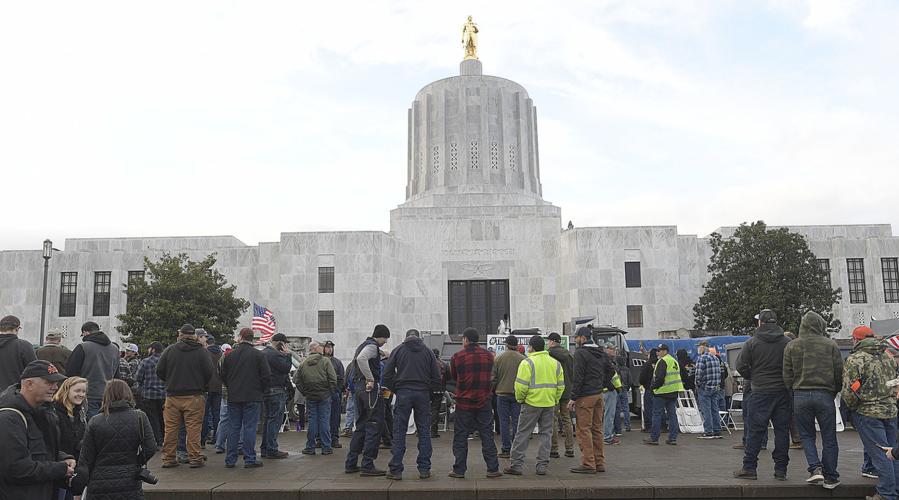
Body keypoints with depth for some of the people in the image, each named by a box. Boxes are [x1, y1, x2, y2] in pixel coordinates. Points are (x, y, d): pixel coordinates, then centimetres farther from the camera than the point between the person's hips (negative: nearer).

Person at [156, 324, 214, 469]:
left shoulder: (169, 350, 2)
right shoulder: (202, 352, -4)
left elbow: (159, 371, 4)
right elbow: (210, 373, -5)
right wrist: (203, 386, 14)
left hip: (172, 396, 2)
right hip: (194, 397, -2)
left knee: (170, 428, 9)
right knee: (193, 428, 1)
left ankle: (168, 458, 15)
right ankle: (195, 458, 3)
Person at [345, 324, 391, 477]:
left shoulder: (362, 345, 22)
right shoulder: (372, 346, -9)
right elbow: (361, 359, -28)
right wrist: (370, 379, -23)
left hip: (358, 388, 10)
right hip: (370, 389, -10)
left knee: (361, 426, 15)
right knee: (374, 426, -5)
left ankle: (351, 464, 16)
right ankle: (367, 465, -6)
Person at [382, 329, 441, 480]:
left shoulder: (398, 350, 6)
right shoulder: (427, 351, 10)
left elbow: (387, 374, 0)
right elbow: (437, 378, 6)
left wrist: (395, 390, 10)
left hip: (403, 394, -1)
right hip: (423, 394, 1)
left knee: (399, 432, 2)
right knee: (424, 432, 8)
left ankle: (395, 470, 1)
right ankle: (424, 469, 8)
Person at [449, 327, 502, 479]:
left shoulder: (457, 357, -6)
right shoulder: (488, 355, 2)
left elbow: (454, 377, 7)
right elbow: (490, 375, 8)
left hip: (464, 402, -2)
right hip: (484, 402, 2)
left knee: (460, 437, 6)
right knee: (487, 435, 8)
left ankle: (459, 470, 8)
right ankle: (493, 469, 8)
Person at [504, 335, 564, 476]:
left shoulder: (527, 362, -9)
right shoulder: (555, 363, 9)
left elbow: (521, 386, -14)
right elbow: (561, 386, 10)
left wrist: (520, 399, 1)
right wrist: (554, 401, 16)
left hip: (532, 403, -5)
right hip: (549, 404, 5)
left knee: (522, 434, 3)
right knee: (546, 434, 11)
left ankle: (516, 465, 5)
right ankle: (542, 466, 12)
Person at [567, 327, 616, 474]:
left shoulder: (580, 353, -12)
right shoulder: (601, 353, 13)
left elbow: (578, 377, -16)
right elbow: (611, 371, 17)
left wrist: (573, 398, -14)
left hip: (585, 397, -8)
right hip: (599, 395, 8)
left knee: (584, 430, -3)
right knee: (597, 429, 13)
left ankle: (588, 464, -2)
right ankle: (599, 463, 17)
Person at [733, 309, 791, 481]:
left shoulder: (752, 343, -3)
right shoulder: (788, 342, 2)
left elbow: (741, 366, -3)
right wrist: (786, 380, 15)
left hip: (761, 391, -2)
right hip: (783, 391, 2)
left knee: (755, 429, 2)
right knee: (782, 429, 7)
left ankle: (749, 468, 4)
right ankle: (781, 470, 10)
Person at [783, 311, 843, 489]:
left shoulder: (791, 346, 3)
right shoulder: (830, 345, 0)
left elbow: (787, 376, 3)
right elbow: (839, 372, 2)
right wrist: (835, 391, 16)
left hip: (800, 396, 1)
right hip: (824, 395, -1)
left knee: (807, 435, 14)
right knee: (829, 438, 9)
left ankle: (815, 468, -3)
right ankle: (830, 478, 14)